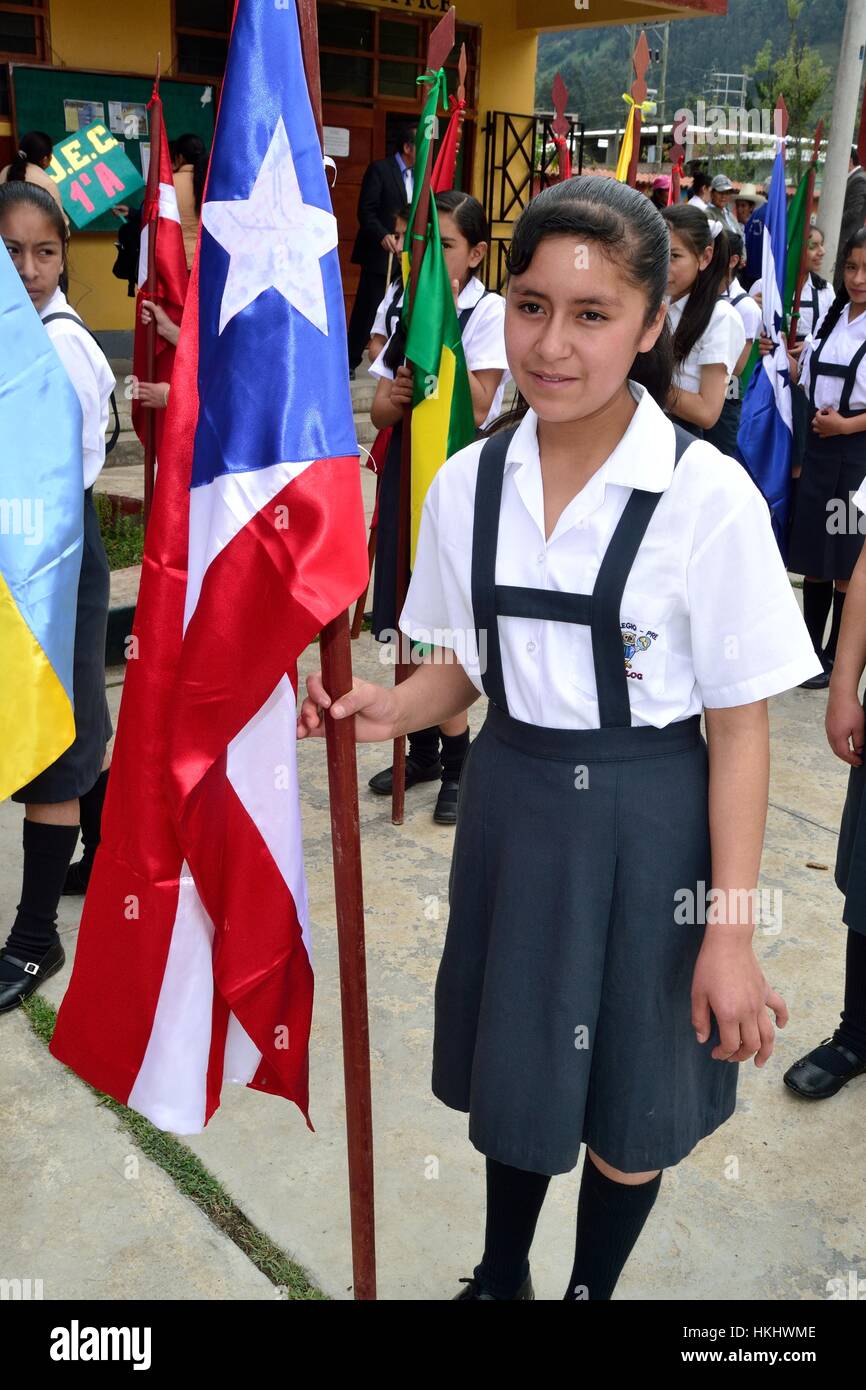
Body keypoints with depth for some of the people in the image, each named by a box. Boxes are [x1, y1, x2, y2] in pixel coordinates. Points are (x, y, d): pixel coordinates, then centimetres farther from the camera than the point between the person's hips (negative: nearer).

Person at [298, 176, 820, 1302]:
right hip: (511, 802, 4)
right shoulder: (467, 482, -4)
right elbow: (470, 663, 7)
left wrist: (731, 934, -12)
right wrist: (391, 708, -14)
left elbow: (739, 724, -13)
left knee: (628, 1093, 15)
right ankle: (501, 1273, 51)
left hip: (646, 821, -3)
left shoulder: (708, 497, -17)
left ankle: (593, 1287, 47)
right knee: (513, 1062, 22)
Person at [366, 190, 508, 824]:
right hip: (406, 468, 6)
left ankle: (457, 764, 12)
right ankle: (424, 750, 28)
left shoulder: (492, 311, -6)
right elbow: (380, 408, 10)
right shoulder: (409, 310, 12)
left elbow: (475, 406, -19)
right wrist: (391, 398, -14)